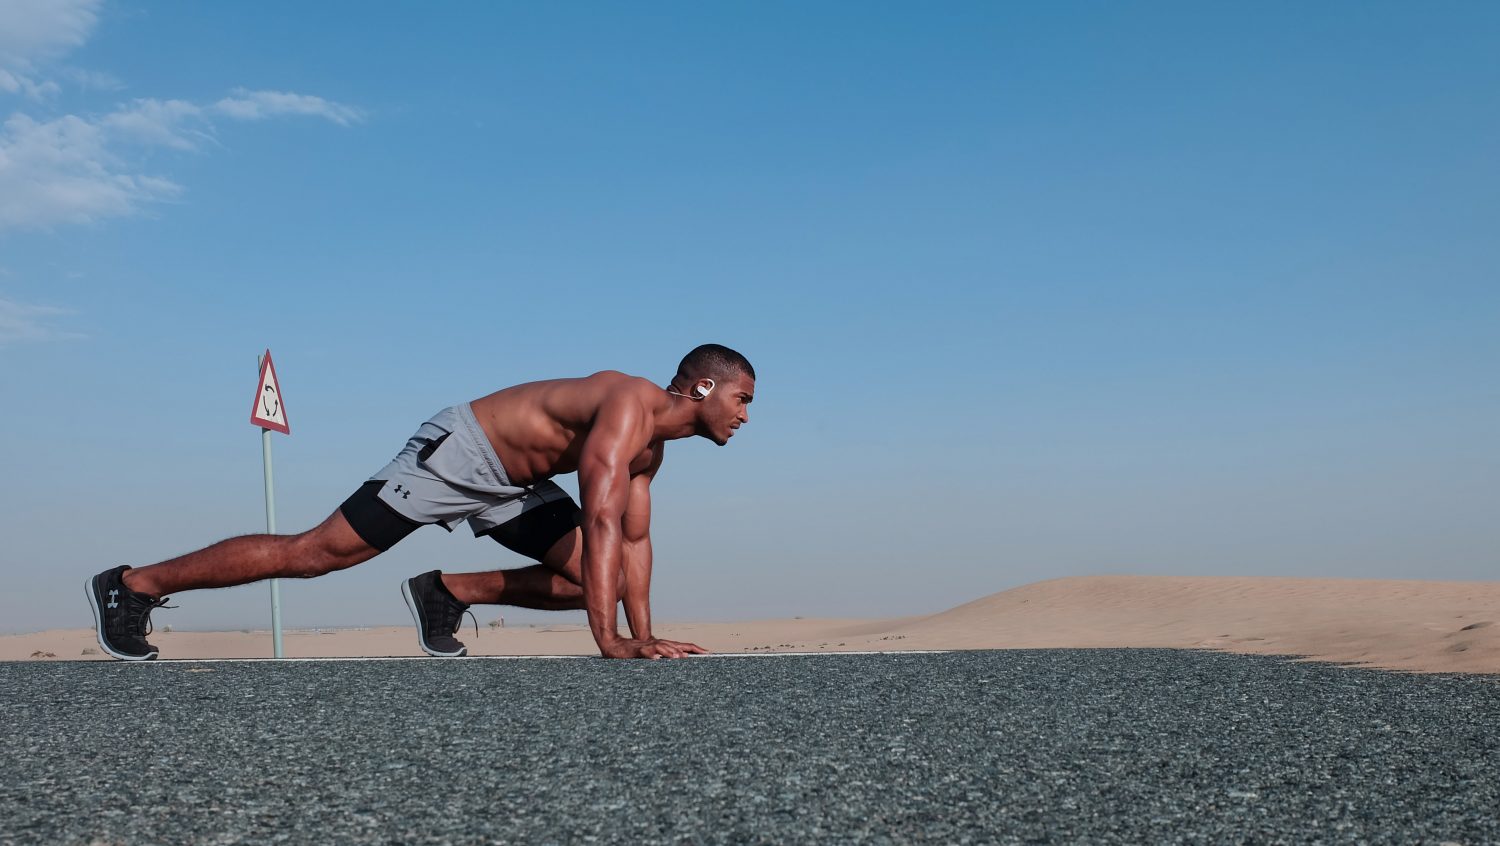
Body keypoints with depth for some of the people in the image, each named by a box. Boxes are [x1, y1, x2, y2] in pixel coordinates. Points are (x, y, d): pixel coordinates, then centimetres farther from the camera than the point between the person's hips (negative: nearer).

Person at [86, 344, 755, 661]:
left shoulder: (653, 443, 5)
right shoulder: (629, 404, -25)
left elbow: (632, 538, 10)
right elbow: (602, 519, -35)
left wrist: (642, 631, 2)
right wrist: (608, 639, -37)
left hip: (508, 482, 9)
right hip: (456, 452, -9)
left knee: (592, 578, 1)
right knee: (312, 553, -8)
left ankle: (446, 593, 9)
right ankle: (134, 585, 4)